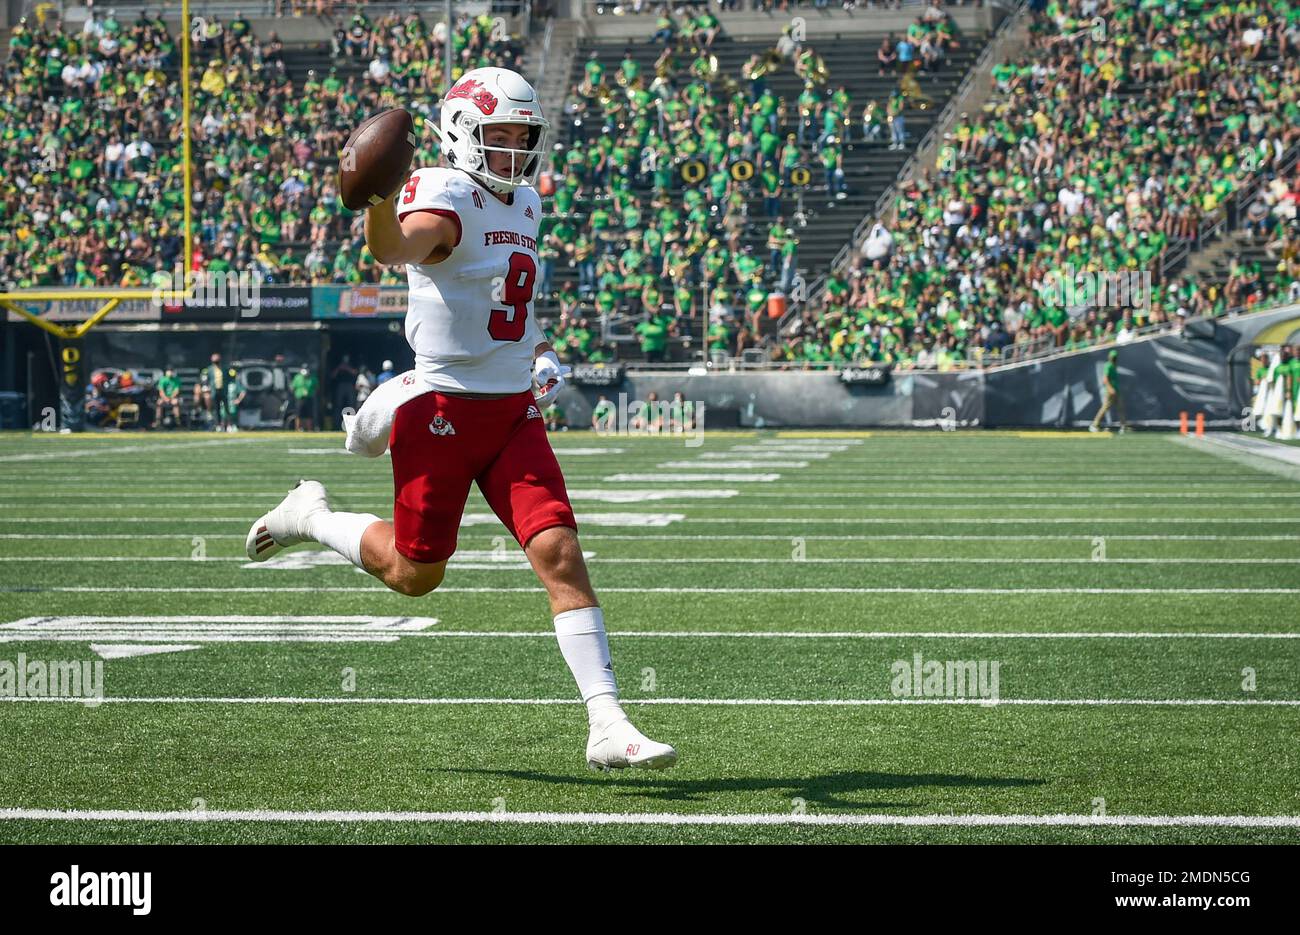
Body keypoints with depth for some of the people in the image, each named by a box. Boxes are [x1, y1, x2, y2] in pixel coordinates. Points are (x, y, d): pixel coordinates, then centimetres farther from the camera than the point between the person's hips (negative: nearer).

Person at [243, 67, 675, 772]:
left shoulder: (523, 204, 12)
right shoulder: (447, 196, -15)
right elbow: (393, 248, -39)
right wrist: (380, 196, -59)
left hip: (514, 410, 6)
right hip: (443, 410, -6)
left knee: (560, 555, -9)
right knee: (415, 574, 7)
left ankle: (607, 726, -11)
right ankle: (312, 516, 36)